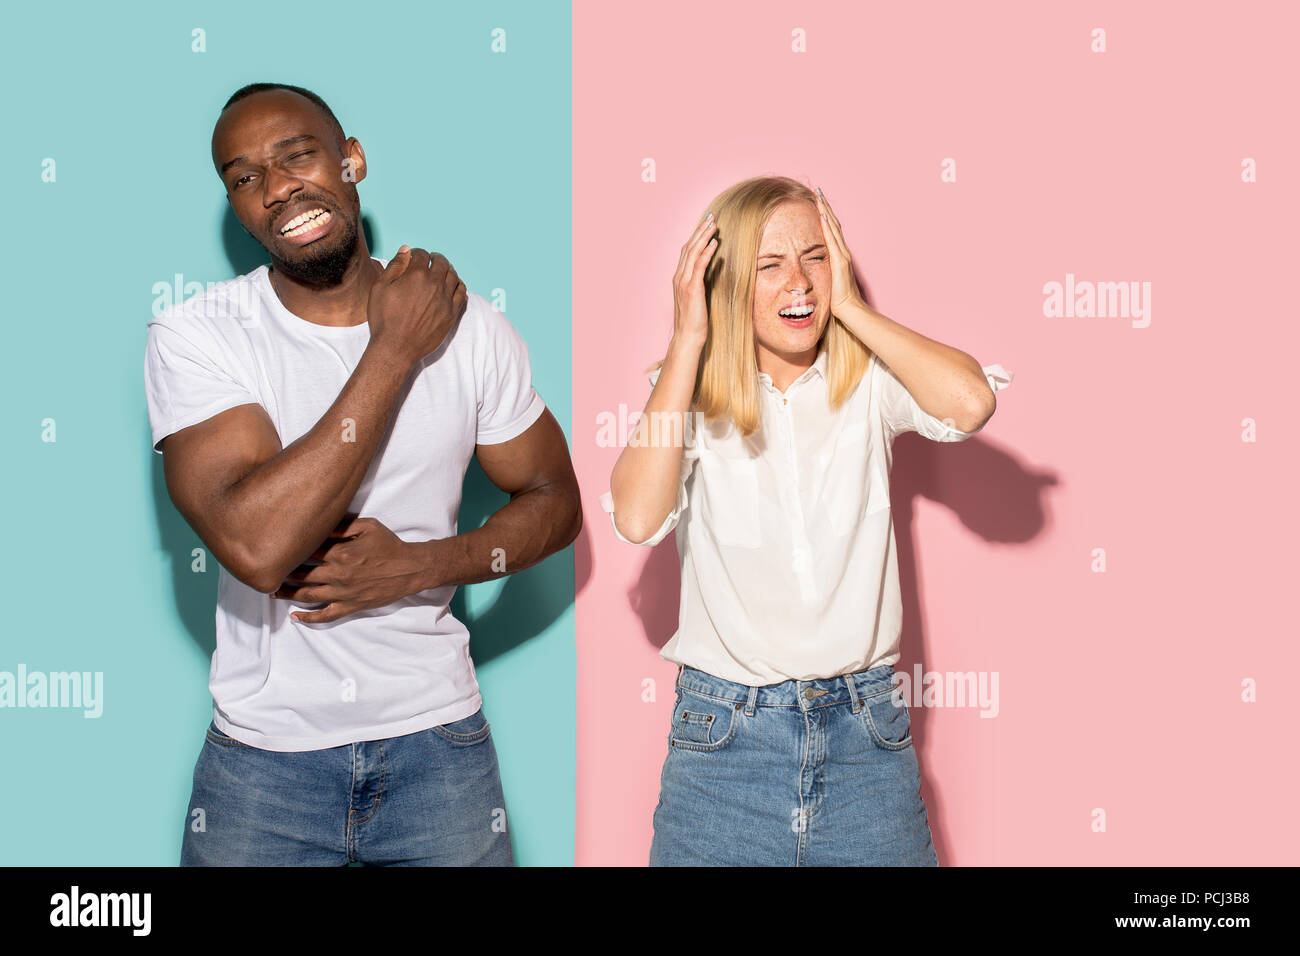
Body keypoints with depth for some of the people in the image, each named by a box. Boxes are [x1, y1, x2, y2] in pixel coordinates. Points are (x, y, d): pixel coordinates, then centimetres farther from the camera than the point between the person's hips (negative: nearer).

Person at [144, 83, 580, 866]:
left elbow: (555, 501, 5)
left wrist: (418, 566, -13)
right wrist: (395, 350, -21)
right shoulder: (193, 338, -12)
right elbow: (255, 547, -25)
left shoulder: (471, 328, -5)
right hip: (263, 758, -1)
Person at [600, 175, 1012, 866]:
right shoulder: (691, 394, 1)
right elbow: (637, 517, -18)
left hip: (865, 731, 1)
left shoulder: (869, 382, 1)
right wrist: (689, 339, -13)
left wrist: (848, 305, -11)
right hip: (725, 734, 0)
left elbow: (970, 401, -21)